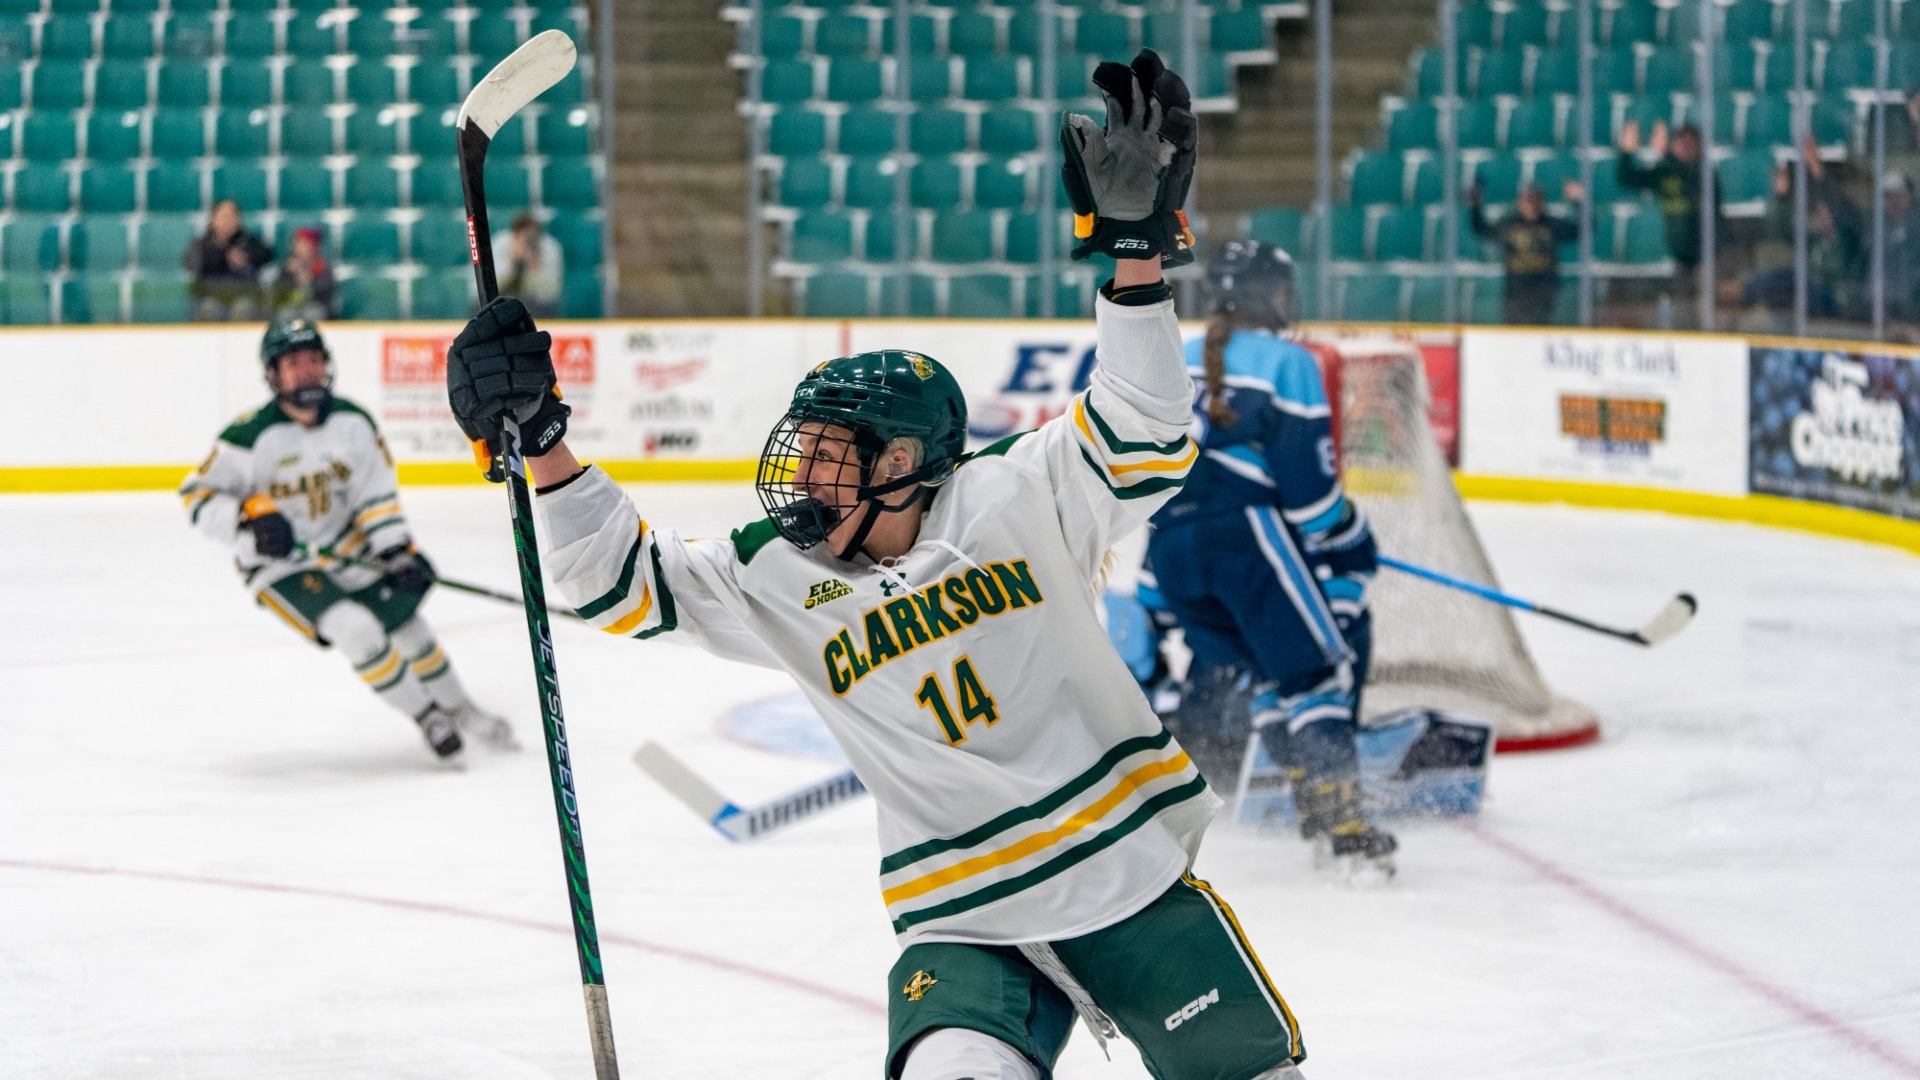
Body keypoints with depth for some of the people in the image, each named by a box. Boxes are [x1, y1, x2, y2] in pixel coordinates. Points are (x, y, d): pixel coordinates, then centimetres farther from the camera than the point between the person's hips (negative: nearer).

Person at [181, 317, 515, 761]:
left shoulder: (353, 422, -5)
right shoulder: (251, 436, -20)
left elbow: (376, 495, 1)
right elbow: (197, 496, -15)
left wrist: (399, 550, -12)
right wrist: (249, 519, -30)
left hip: (346, 553, 5)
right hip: (279, 567, -5)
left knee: (405, 623, 9)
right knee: (355, 629, -24)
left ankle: (459, 709, 35)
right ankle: (426, 717, -5)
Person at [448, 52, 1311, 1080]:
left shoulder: (1011, 500, -6)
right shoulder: (778, 582, 2)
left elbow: (1138, 436, -15)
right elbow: (621, 579, -1)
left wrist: (1134, 249, -26)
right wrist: (538, 436, -13)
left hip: (1133, 880, -1)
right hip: (962, 926, 1)